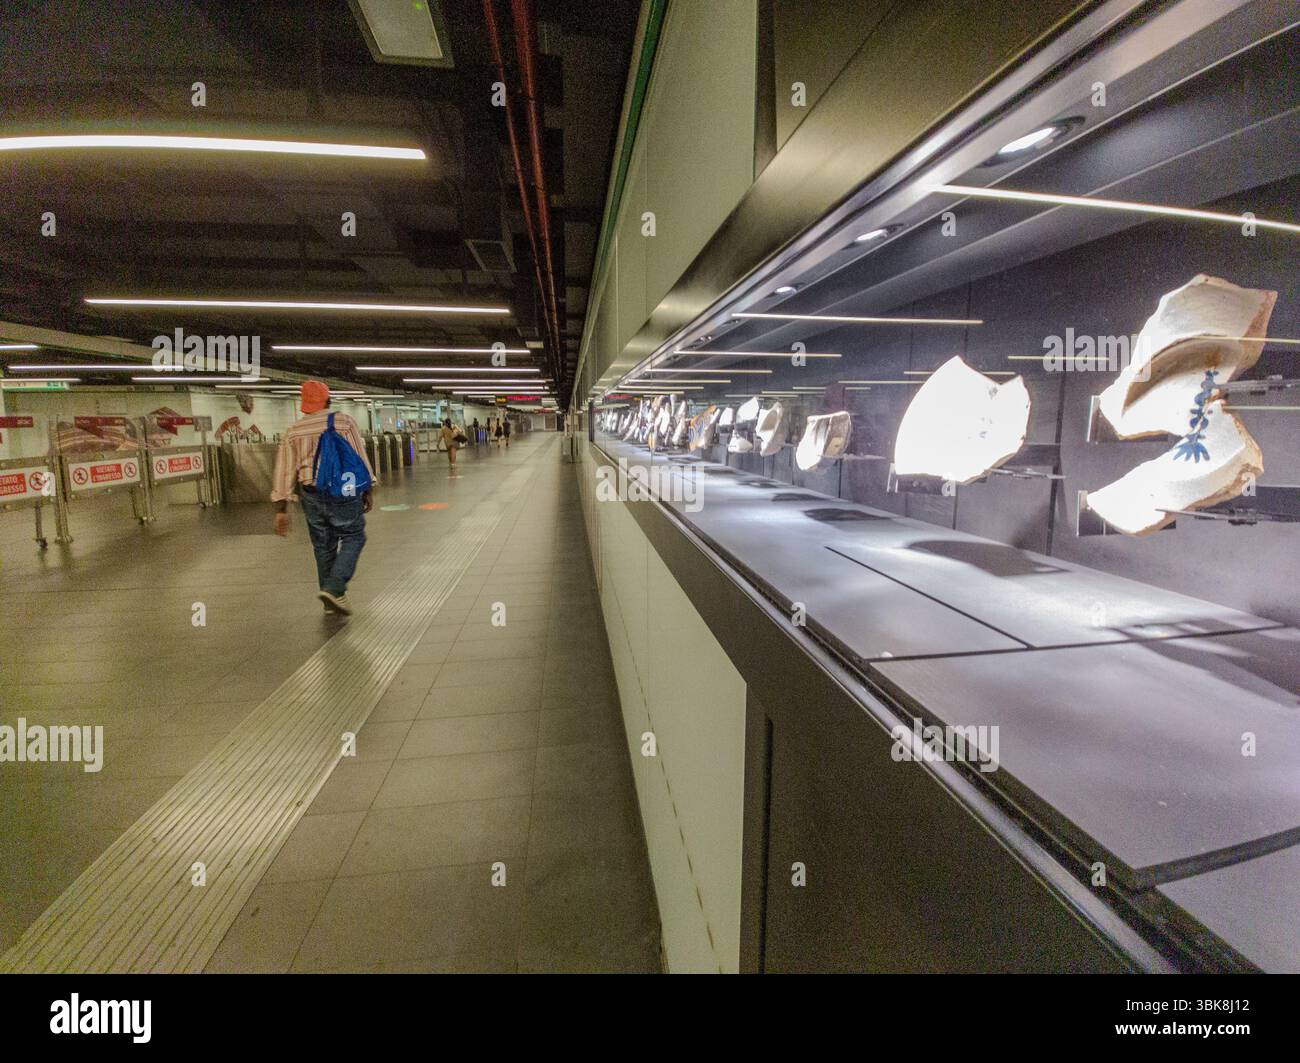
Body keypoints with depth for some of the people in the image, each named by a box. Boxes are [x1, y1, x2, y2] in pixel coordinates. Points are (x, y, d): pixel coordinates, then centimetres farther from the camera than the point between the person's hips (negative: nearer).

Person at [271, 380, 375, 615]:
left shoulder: (293, 432, 6)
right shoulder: (344, 422, -2)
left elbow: (284, 472, 3)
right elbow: (360, 458, -4)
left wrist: (281, 510, 5)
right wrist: (368, 491, 4)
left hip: (311, 495, 4)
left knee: (323, 546, 14)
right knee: (353, 538, 10)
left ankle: (331, 601, 23)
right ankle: (334, 589, -8)